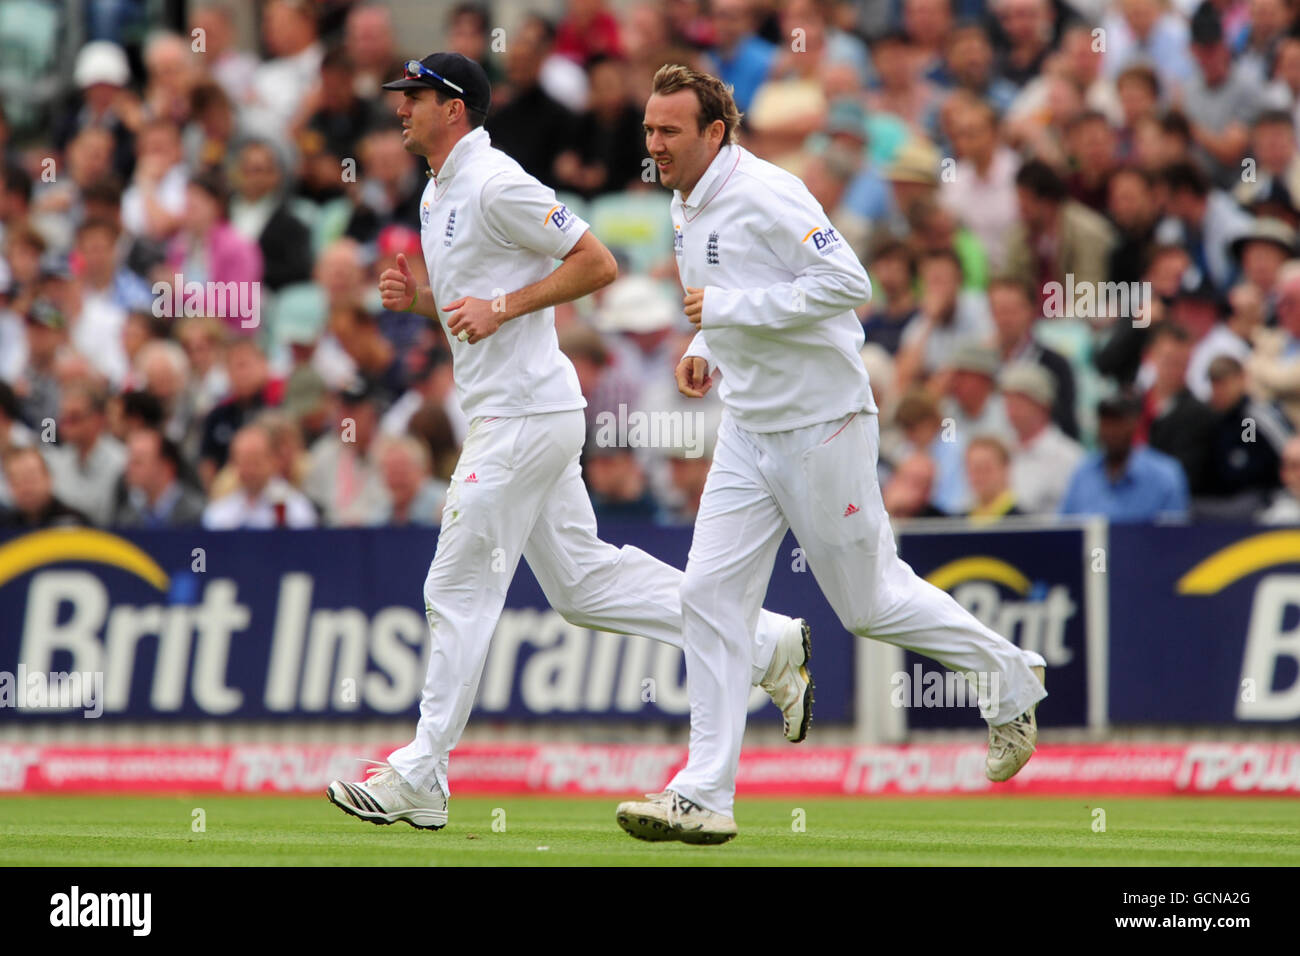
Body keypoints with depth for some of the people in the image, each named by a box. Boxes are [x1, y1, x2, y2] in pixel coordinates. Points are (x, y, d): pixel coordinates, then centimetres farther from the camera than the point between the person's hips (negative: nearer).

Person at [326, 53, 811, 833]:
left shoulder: (496, 184, -14)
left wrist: (502, 307, -19)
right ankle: (766, 645, 15)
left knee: (460, 590, -6)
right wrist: (419, 298, 7)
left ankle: (419, 780, -1)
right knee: (580, 581, 12)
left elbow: (599, 264, -16)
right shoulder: (442, 194, 17)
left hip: (526, 412, -10)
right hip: (509, 413, 10)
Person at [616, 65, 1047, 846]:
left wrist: (731, 307, -26)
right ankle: (705, 797, -4)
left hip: (822, 424, -8)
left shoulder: (763, 193, -19)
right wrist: (705, 346, 9)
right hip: (748, 430, 8)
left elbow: (848, 282, -27)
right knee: (711, 597, -3)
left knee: (870, 601, 3)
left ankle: (1012, 678, 27)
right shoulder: (688, 207, 10)